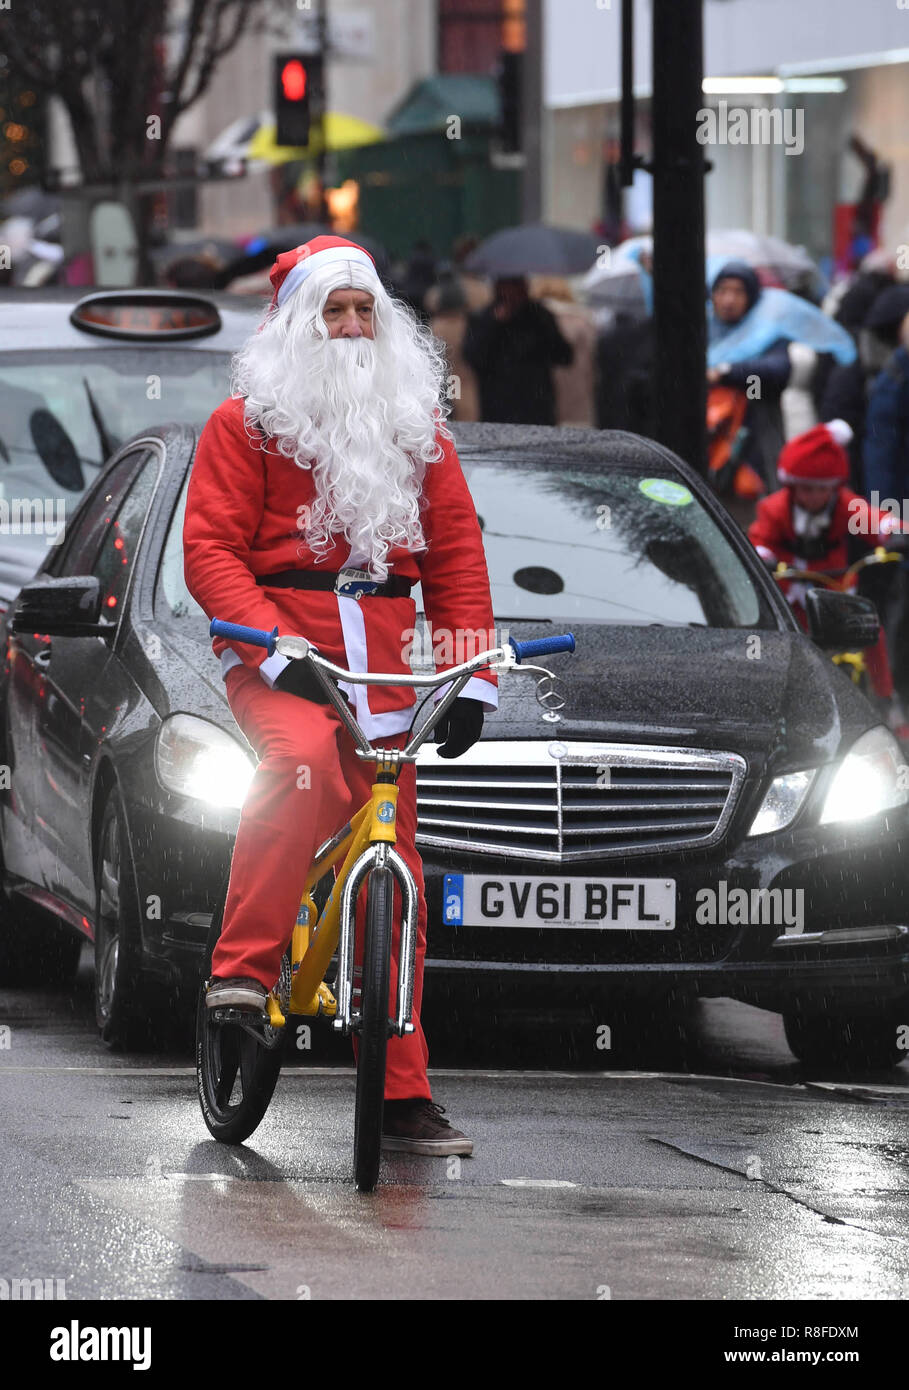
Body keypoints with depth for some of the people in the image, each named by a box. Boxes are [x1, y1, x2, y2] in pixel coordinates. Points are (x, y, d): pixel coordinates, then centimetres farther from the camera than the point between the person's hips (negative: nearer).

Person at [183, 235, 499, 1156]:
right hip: (276, 654, -4)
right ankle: (242, 966, -31)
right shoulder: (248, 421, 4)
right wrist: (275, 649, -18)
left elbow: (458, 553, 17)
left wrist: (472, 678, 5)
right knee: (305, 758, -38)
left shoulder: (415, 424, 17)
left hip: (384, 668, 4)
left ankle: (402, 1096, 4)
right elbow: (210, 548, -4)